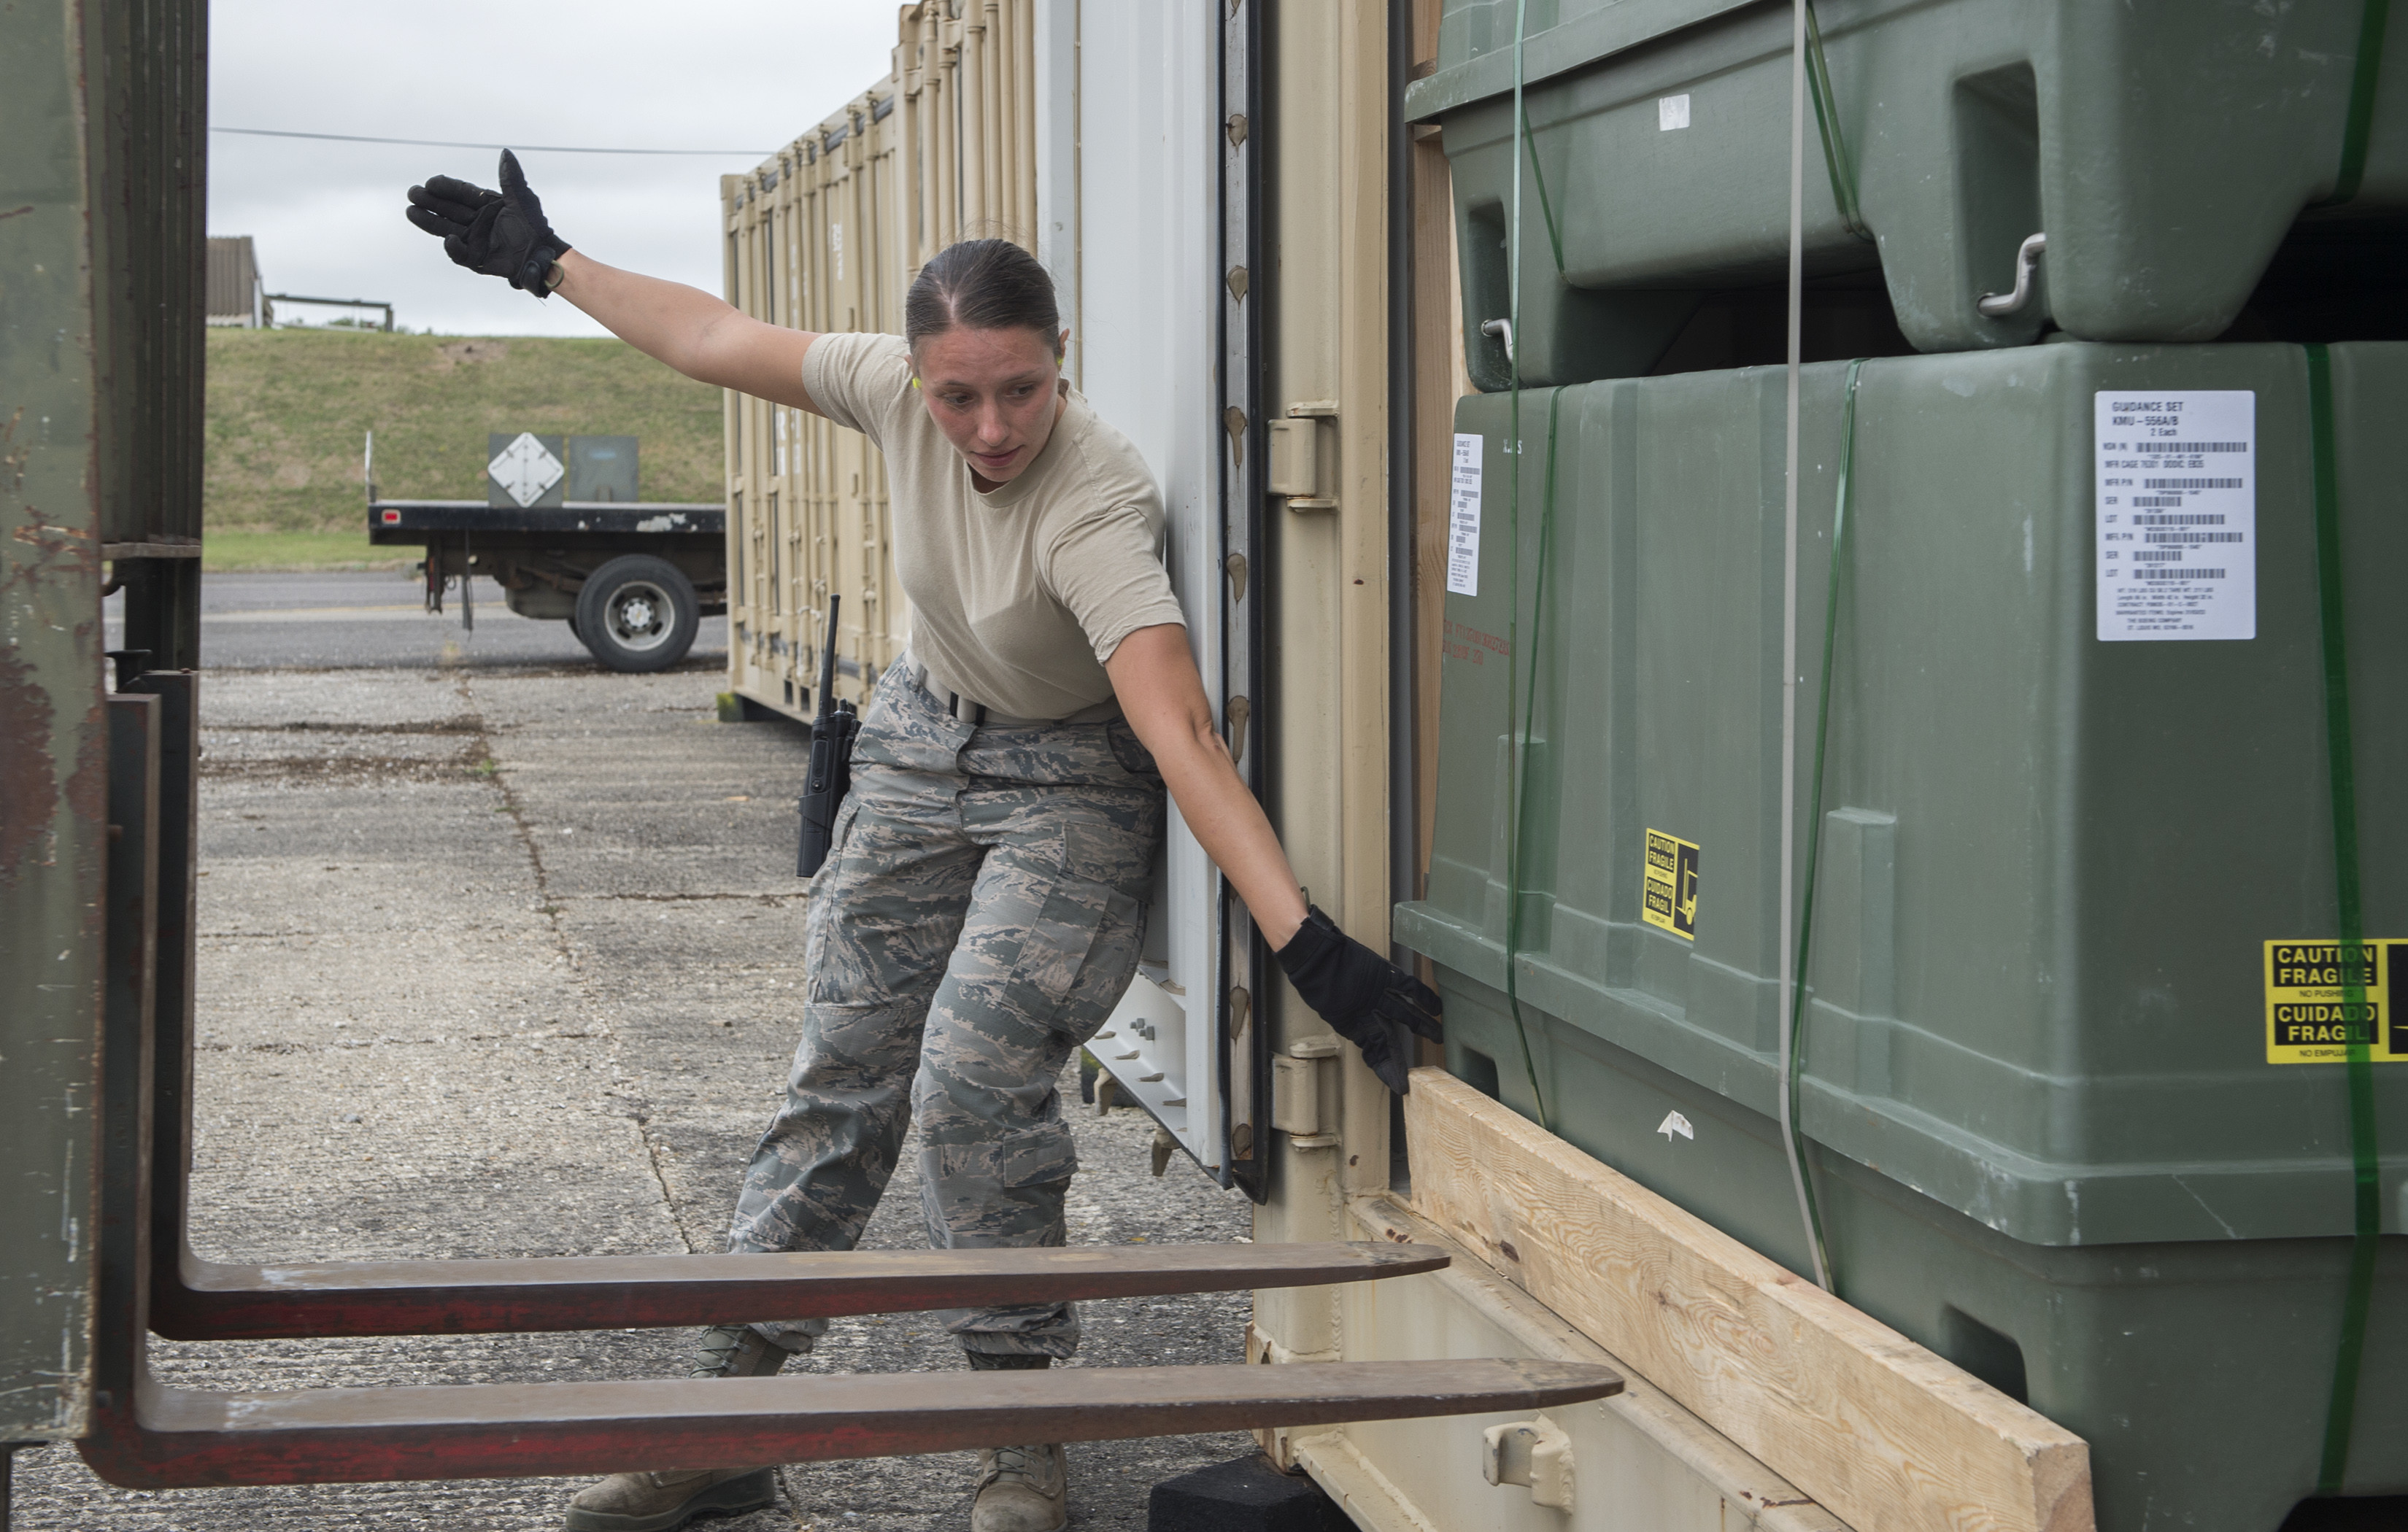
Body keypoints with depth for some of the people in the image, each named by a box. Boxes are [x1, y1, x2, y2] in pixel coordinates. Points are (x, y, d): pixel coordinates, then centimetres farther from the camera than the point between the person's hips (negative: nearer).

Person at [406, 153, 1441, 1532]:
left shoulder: (1098, 504, -35)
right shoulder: (902, 393, -19)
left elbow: (1182, 732, -45)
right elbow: (716, 341, -2)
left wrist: (1309, 943, -54)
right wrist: (548, 263, 6)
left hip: (1070, 786, -6)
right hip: (922, 748, 6)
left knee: (974, 1088, -19)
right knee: (840, 1080, 6)